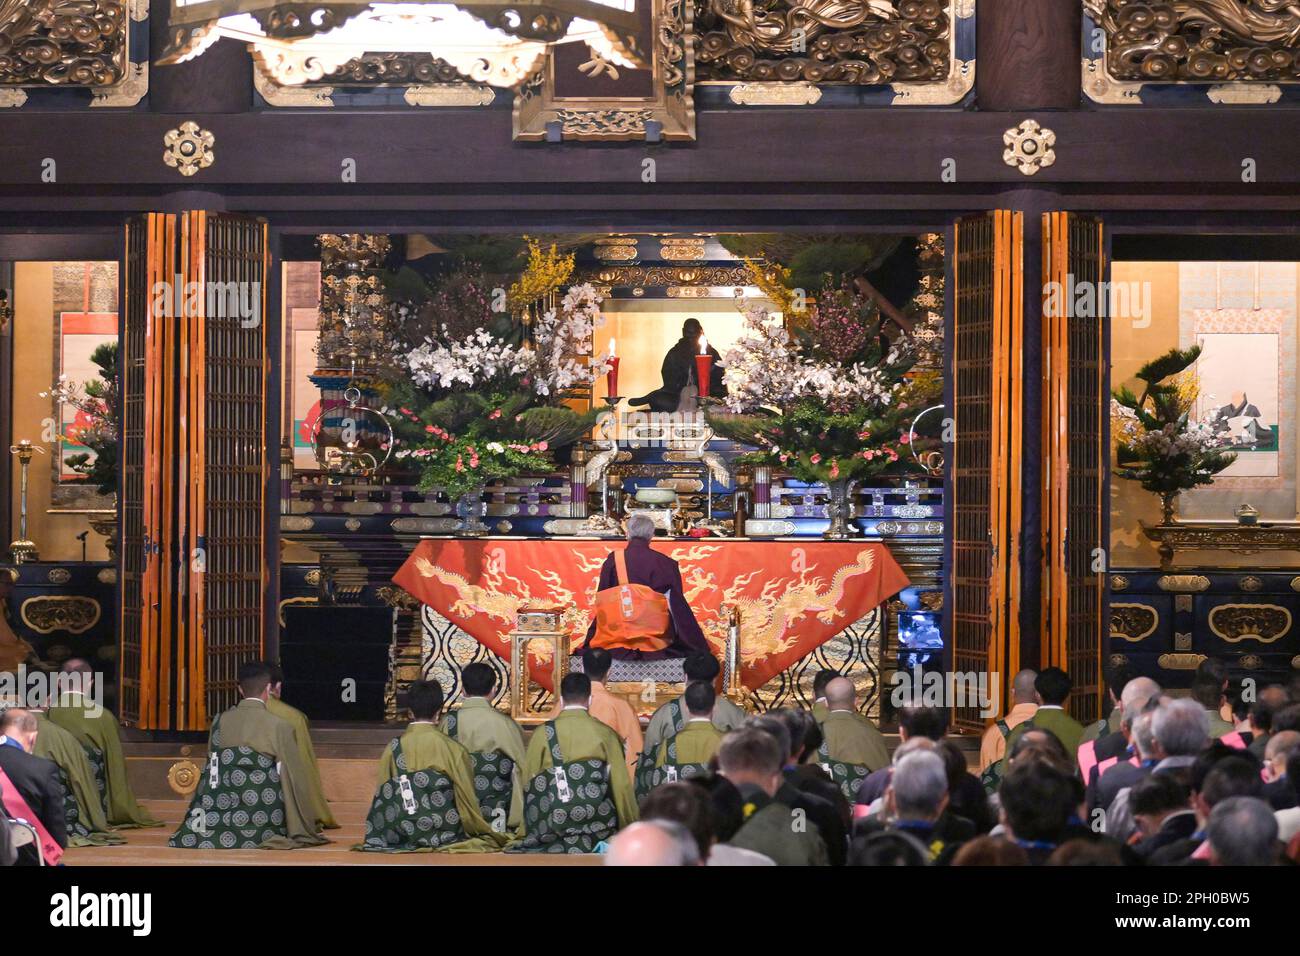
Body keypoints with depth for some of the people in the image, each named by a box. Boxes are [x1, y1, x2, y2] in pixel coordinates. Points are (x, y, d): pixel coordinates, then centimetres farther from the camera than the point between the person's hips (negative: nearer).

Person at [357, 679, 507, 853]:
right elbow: (467, 796, 0)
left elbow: (382, 794, 4)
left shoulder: (393, 749, -2)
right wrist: (484, 830, 15)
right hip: (445, 832, -3)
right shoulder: (453, 749, -7)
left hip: (402, 835, 4)